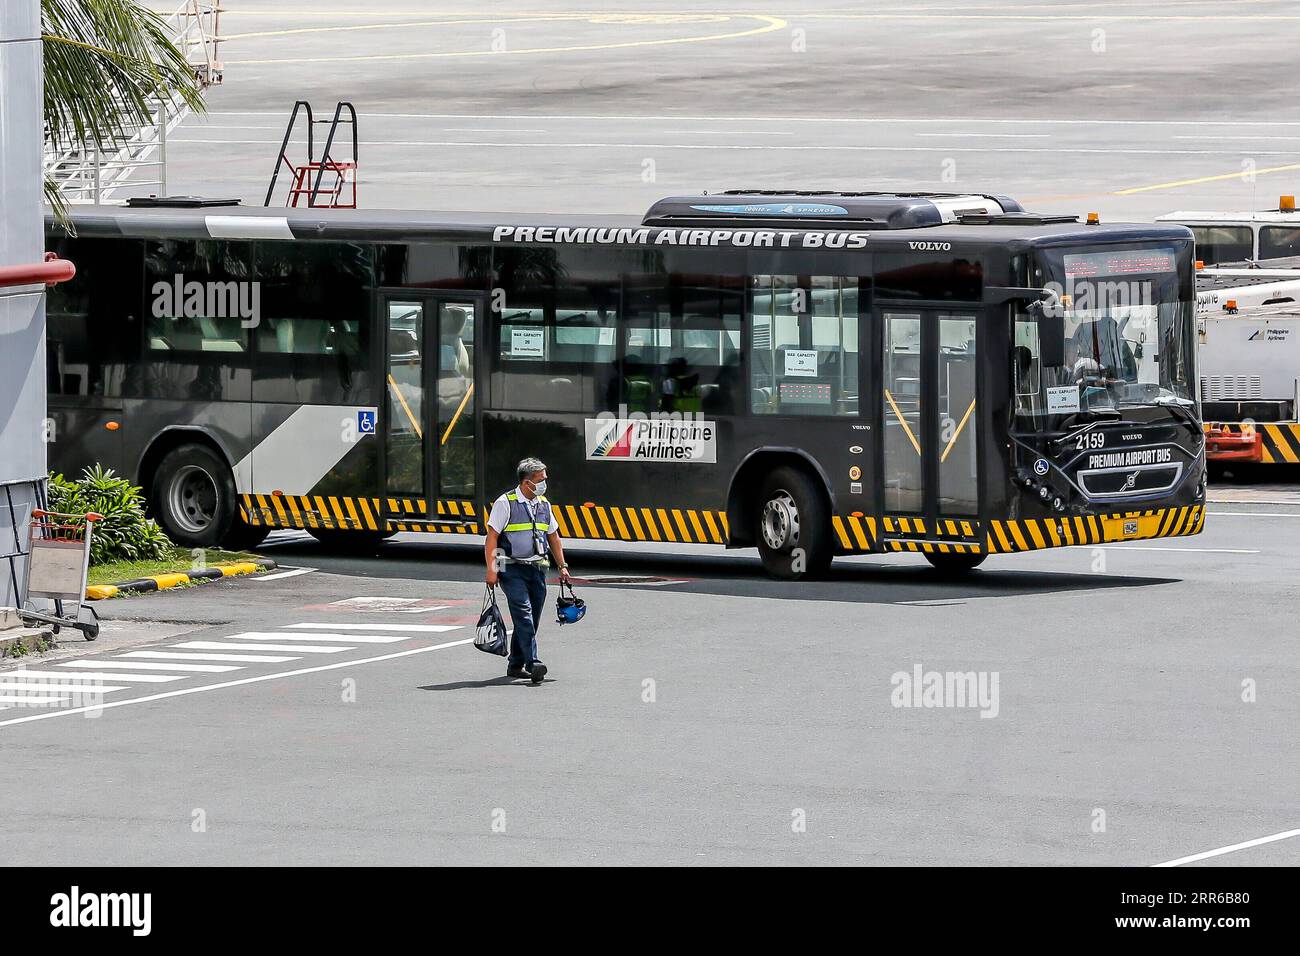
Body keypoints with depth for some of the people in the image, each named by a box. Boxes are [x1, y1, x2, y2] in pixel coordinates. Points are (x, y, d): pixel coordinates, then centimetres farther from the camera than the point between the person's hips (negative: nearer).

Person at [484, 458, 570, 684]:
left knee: (532, 620, 7)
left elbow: (553, 537, 23)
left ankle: (515, 665, 18)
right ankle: (533, 664, -26)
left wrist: (562, 566, 19)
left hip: (537, 569, 7)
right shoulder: (505, 503, -6)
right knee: (523, 615, -17)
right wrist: (491, 569, -15)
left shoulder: (543, 504, 13)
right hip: (512, 569, -7)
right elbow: (492, 537, -8)